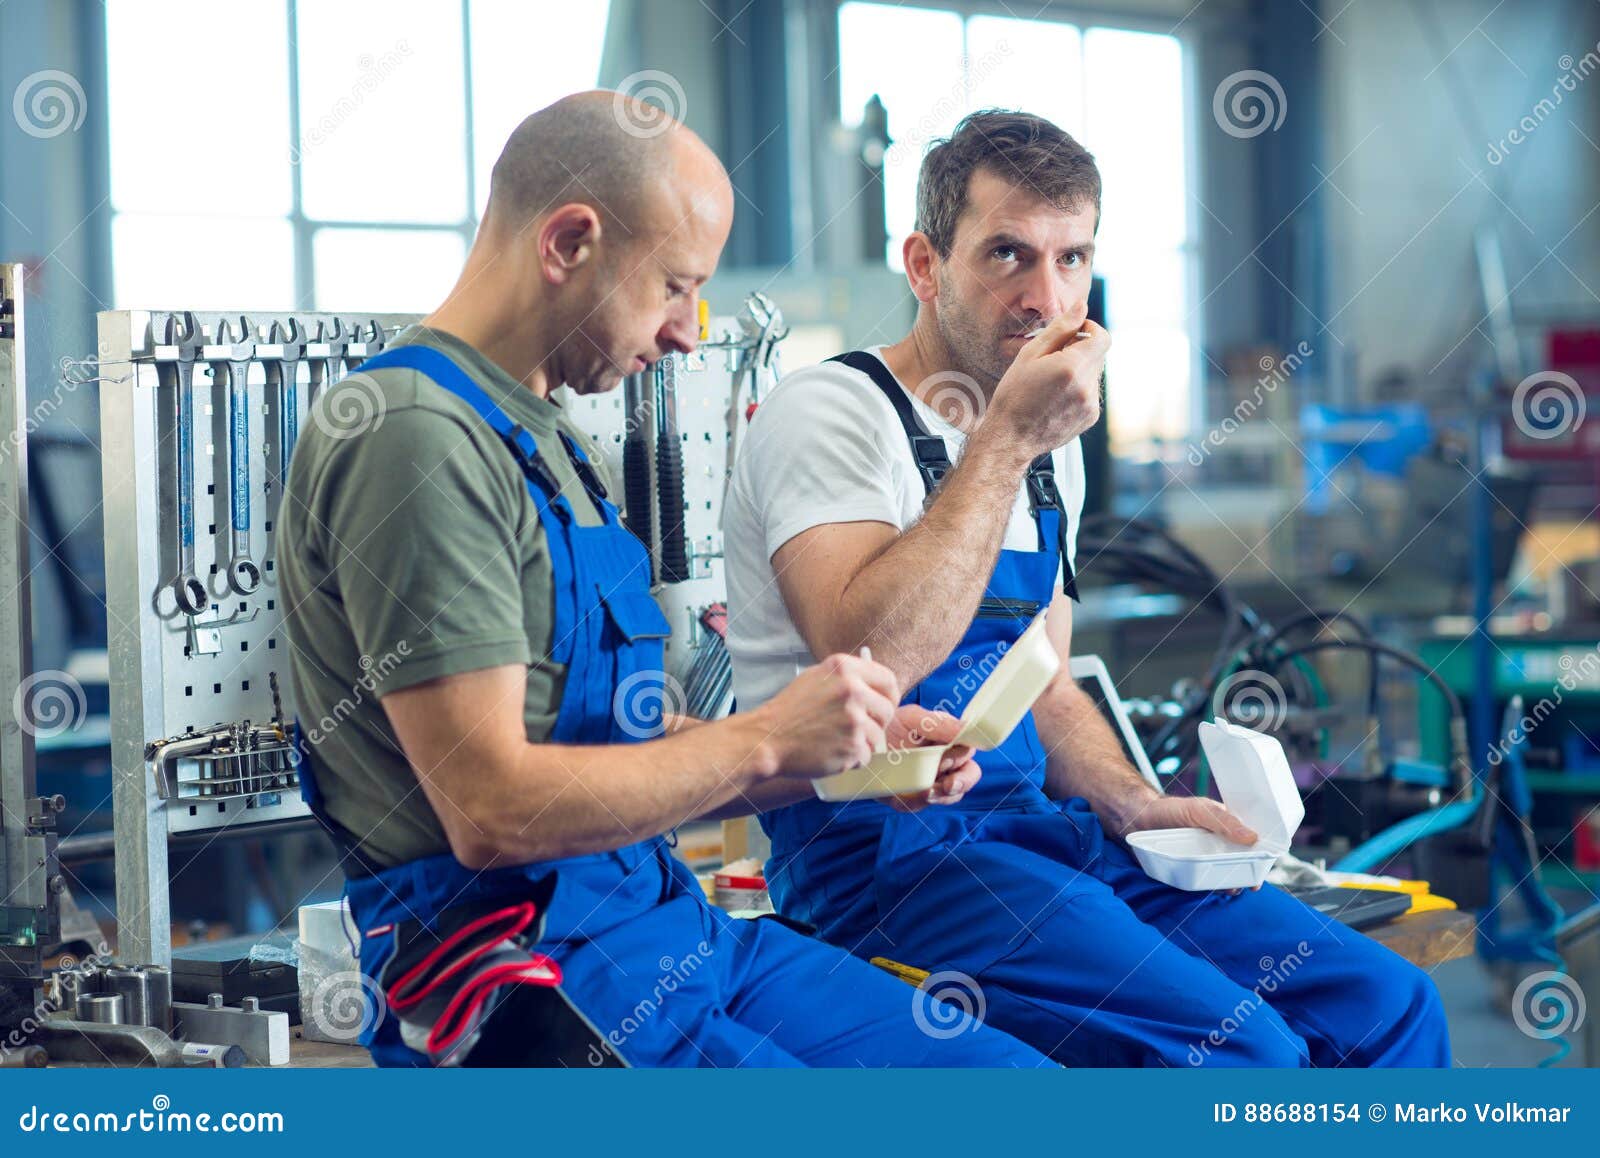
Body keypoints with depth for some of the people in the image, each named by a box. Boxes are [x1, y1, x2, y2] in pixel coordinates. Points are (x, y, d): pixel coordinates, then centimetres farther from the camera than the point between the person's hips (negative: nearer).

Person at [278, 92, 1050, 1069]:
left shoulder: (543, 440, 20)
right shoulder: (413, 433, -14)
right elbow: (490, 812, -20)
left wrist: (845, 751, 7)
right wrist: (763, 741, -11)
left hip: (659, 913, 10)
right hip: (519, 974, -10)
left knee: (1009, 1073, -1)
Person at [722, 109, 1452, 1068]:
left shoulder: (1049, 448, 16)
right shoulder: (832, 412, -10)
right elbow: (867, 659, -26)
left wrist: (1131, 803, 4)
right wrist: (1007, 440, -22)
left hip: (1038, 823, 8)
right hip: (878, 846, -8)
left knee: (1388, 1005, -1)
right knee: (1239, 1050, -25)